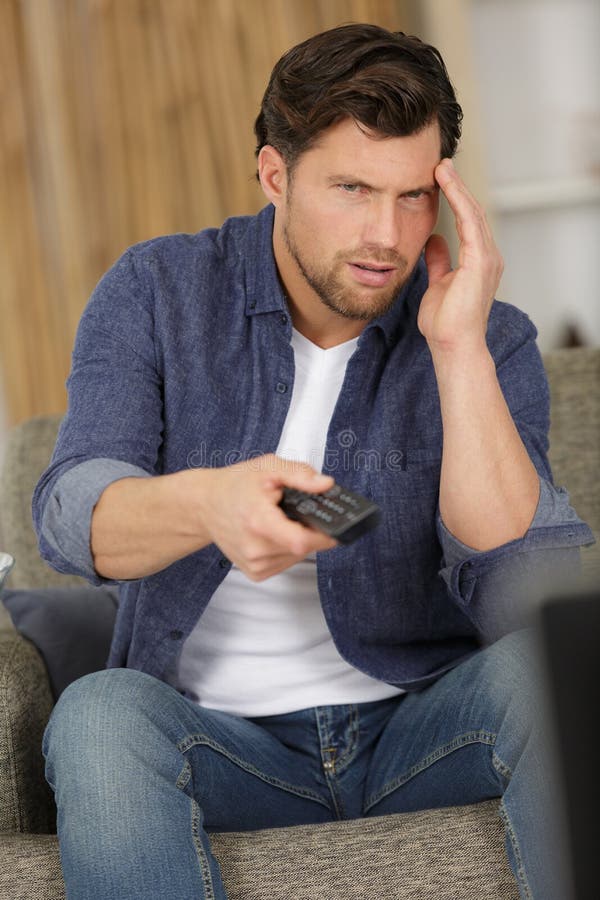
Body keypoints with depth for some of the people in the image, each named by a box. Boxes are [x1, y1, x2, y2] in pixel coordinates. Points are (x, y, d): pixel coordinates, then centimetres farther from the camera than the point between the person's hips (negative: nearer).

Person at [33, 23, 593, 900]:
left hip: (416, 725, 1)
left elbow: (520, 599, -16)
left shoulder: (487, 340, -3)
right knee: (98, 715, -31)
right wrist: (208, 503, -40)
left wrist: (459, 348, -24)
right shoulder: (155, 293, -2)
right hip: (215, 734, 0)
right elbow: (70, 516, -16)